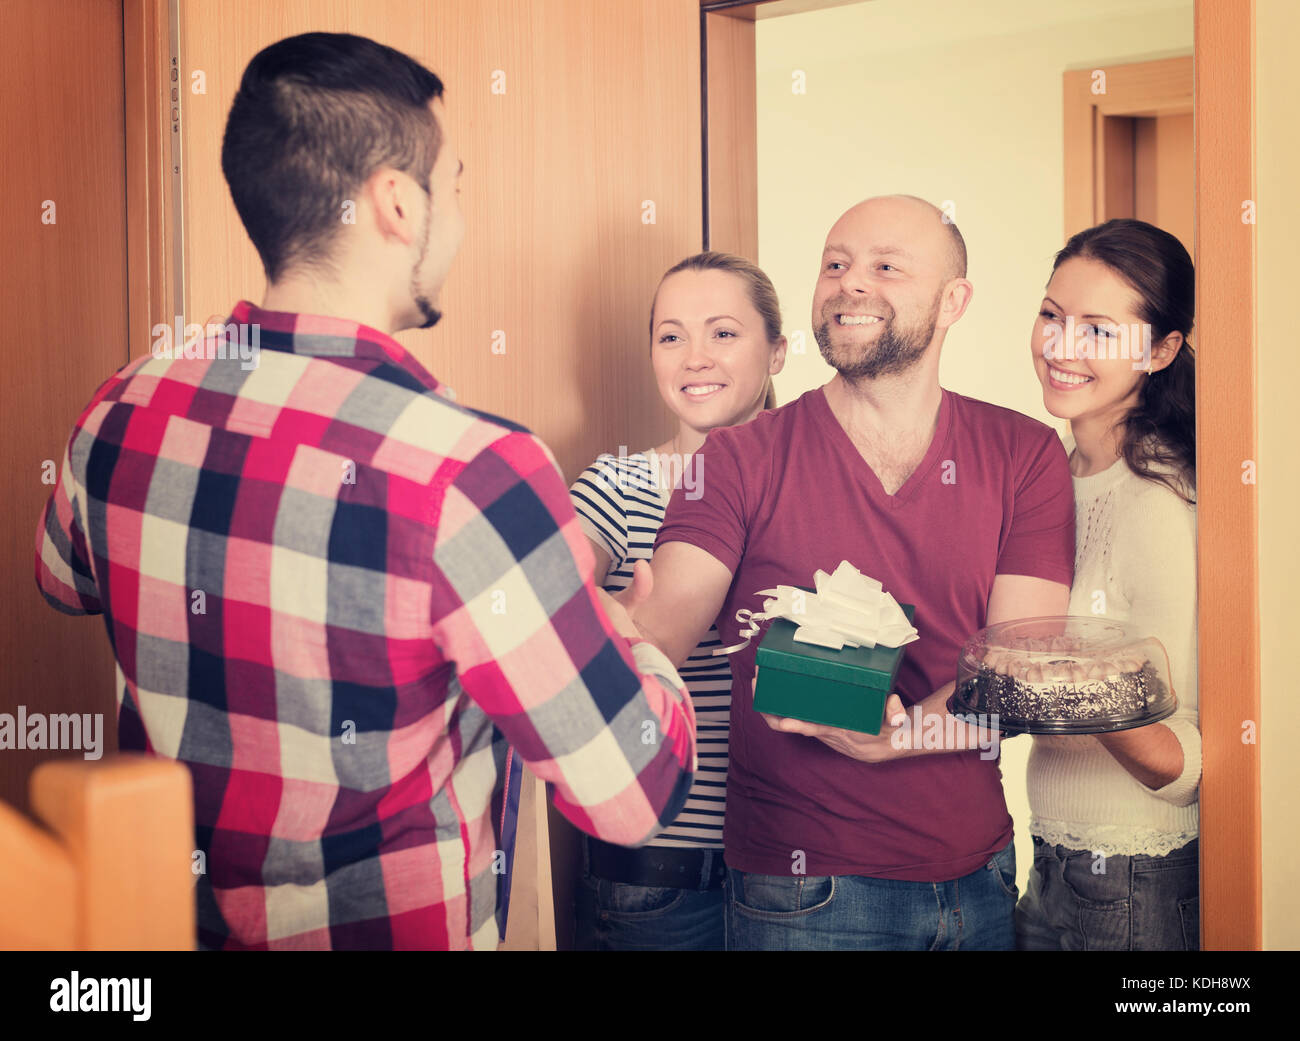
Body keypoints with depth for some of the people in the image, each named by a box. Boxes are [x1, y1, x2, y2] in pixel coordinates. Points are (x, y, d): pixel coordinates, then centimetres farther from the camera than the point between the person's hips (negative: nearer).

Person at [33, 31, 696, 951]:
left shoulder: (119, 417, -9)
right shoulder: (474, 472, -30)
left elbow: (65, 580, 15)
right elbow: (635, 795, -24)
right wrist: (636, 638, -4)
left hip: (168, 913, 6)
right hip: (389, 927, -5)